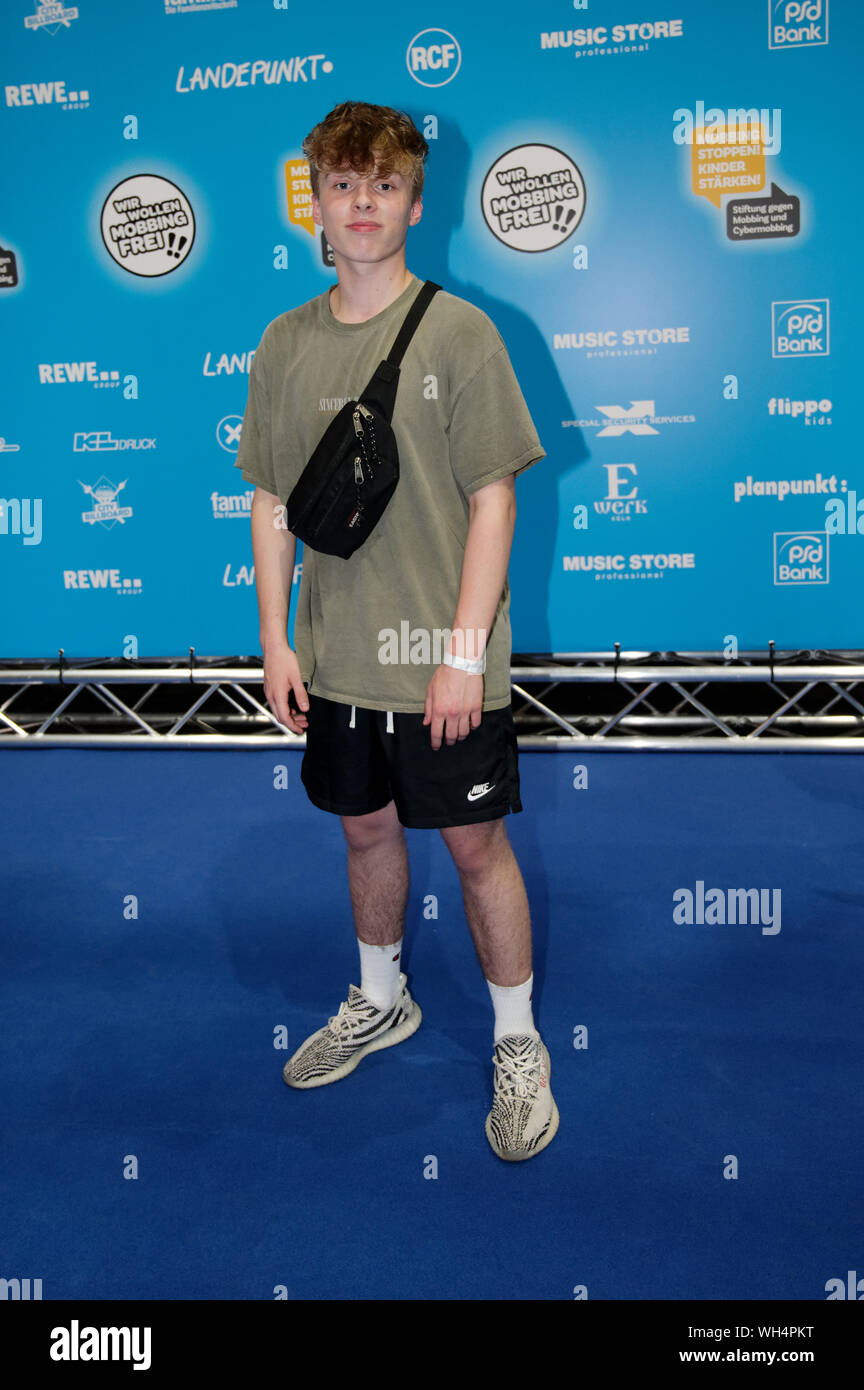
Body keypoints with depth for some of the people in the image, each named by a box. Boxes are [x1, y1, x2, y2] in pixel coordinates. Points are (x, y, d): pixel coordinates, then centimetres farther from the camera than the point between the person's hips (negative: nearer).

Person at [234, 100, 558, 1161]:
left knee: (475, 842, 5)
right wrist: (275, 640, 3)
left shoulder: (459, 332, -6)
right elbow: (271, 501, 8)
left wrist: (465, 649, -14)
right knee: (366, 829, 18)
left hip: (441, 657, -4)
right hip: (334, 655, 4)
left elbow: (492, 500, -9)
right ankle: (379, 1003, 41)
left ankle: (517, 1045, 26)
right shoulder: (287, 343, 6)